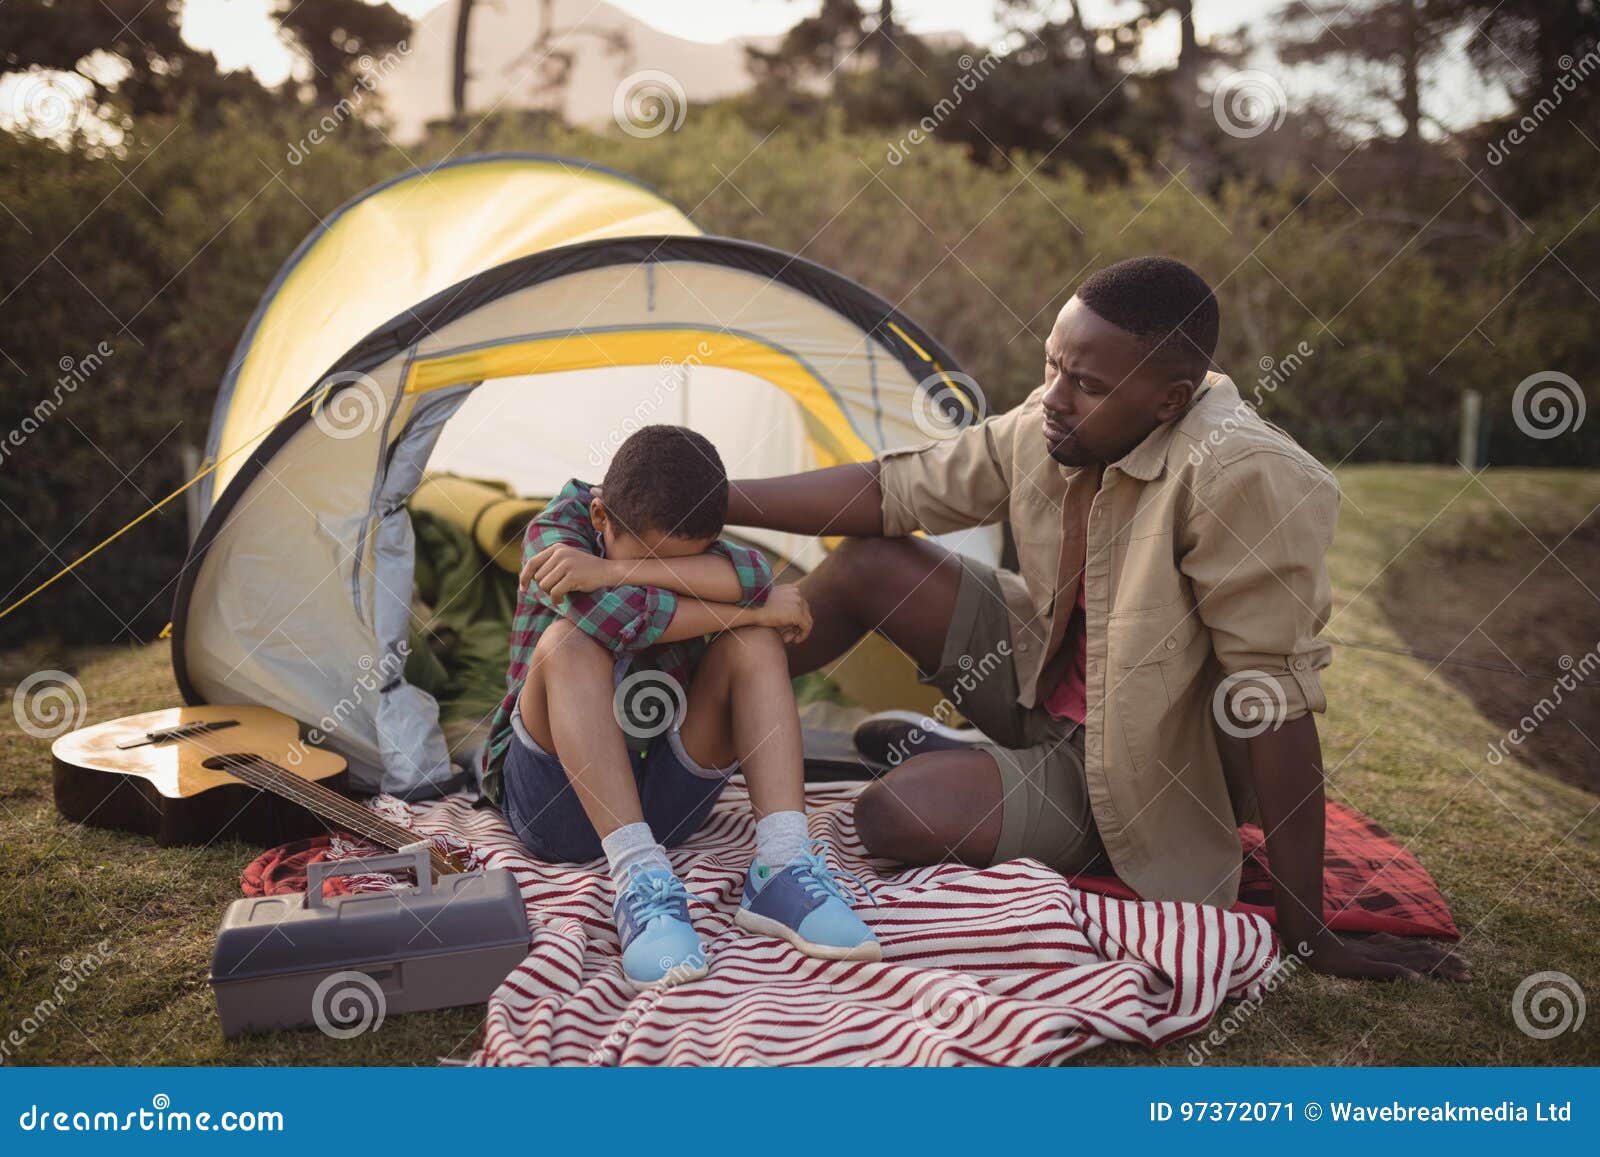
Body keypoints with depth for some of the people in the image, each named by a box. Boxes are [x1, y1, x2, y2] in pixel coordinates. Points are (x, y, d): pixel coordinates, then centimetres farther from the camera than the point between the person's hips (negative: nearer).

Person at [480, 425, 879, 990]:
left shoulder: (692, 542, 1)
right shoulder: (554, 533, -10)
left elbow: (754, 577, -25)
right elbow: (617, 613, -32)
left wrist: (610, 568, -33)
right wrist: (755, 608, -22)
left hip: (658, 795, 3)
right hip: (554, 802, -3)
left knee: (754, 641, -16)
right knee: (571, 641, -30)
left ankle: (781, 865, -30)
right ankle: (638, 877, -40)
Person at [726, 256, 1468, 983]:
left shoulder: (1239, 477, -33)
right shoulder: (1046, 427, -11)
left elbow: (1274, 692, -31)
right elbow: (890, 492, -4)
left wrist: (1307, 932, -25)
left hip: (1129, 771, -6)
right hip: (1048, 677, 7)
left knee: (888, 816, -24)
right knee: (871, 561, -7)